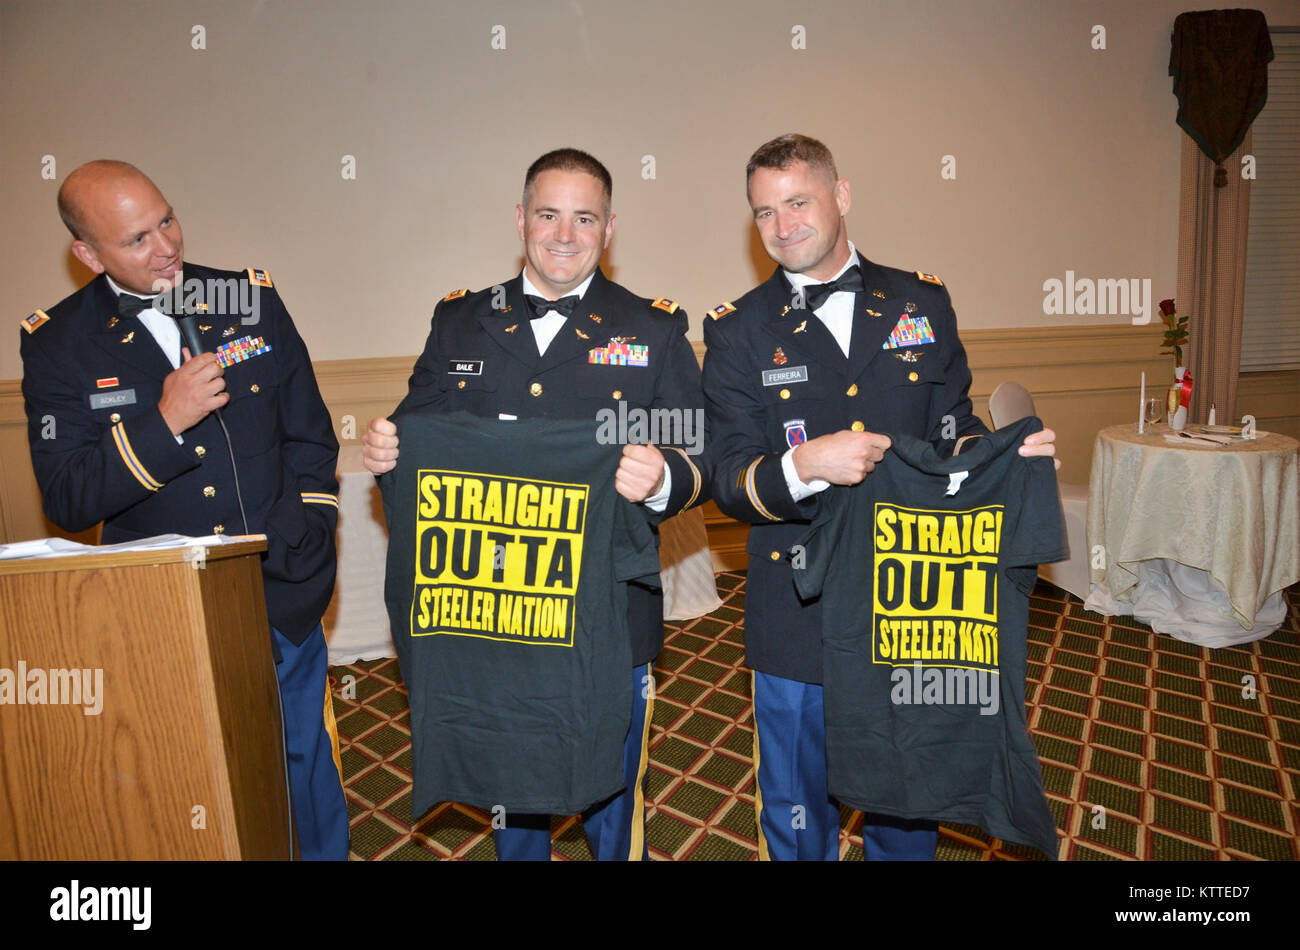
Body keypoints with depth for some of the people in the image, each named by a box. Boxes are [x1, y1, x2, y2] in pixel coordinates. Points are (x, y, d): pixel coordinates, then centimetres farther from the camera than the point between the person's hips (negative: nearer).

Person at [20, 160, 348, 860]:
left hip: (284, 602, 2)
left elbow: (310, 436, 6)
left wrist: (302, 543, -2)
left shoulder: (252, 299, 1)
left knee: (307, 764, 18)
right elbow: (66, 502, -9)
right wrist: (163, 423, -22)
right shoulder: (57, 344, -4)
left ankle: (328, 853, 42)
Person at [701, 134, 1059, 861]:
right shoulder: (740, 332, -1)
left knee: (909, 815, 21)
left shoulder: (922, 303, 6)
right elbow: (729, 481, -9)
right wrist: (803, 467, -28)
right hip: (798, 617, -1)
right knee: (800, 822, 17)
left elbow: (951, 435, 10)